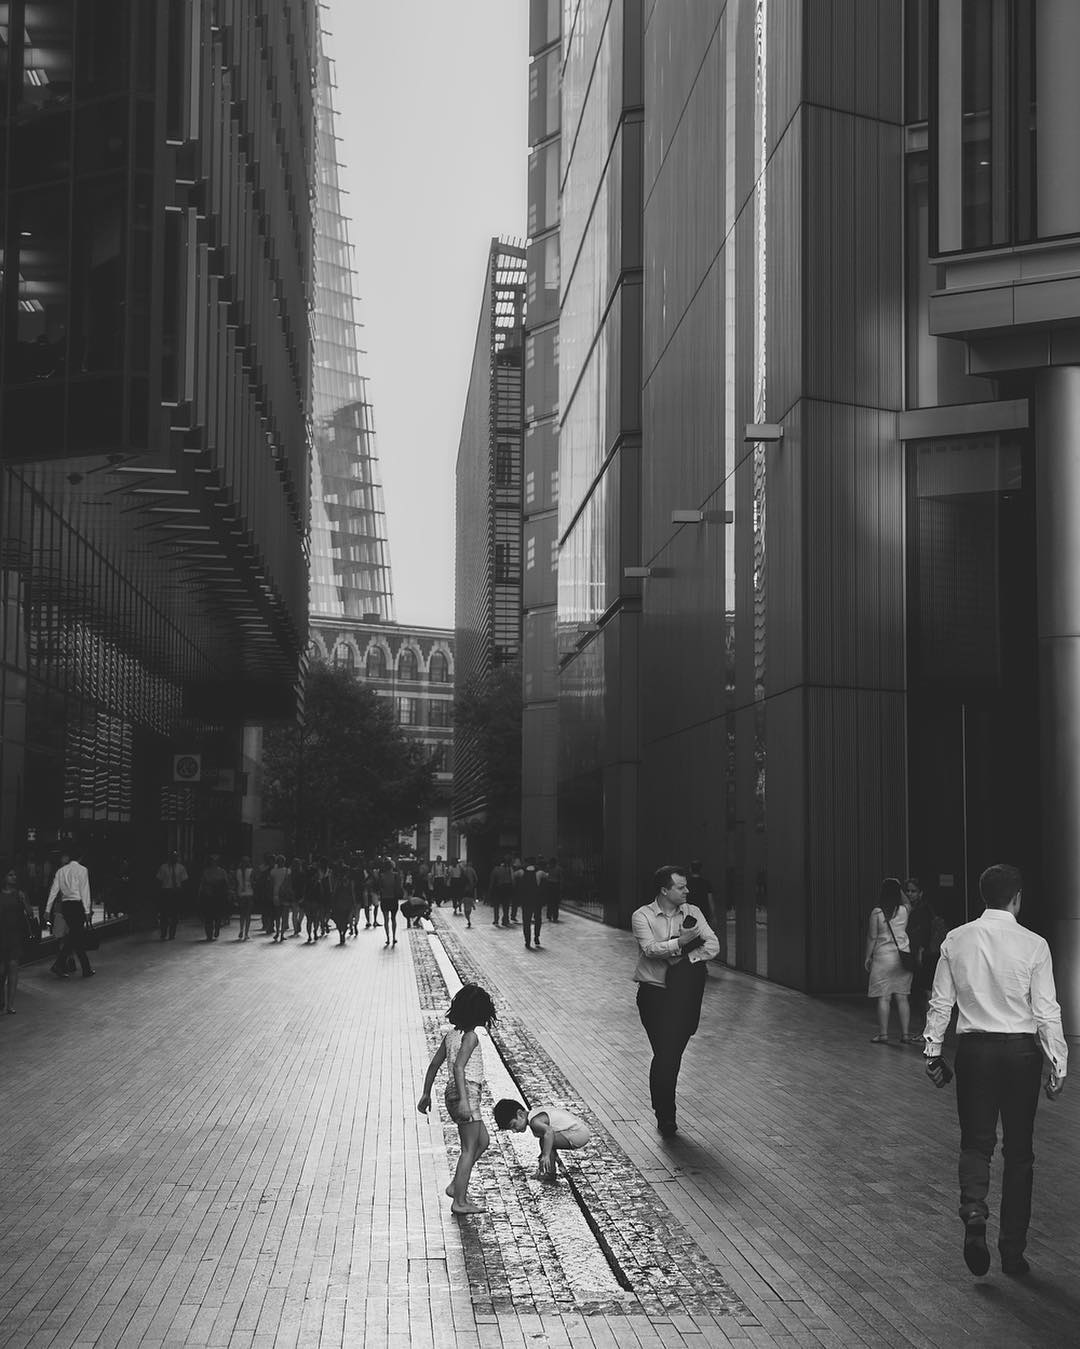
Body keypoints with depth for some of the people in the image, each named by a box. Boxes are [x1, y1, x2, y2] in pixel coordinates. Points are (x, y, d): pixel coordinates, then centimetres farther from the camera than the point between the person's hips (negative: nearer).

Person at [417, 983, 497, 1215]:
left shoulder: (451, 1035, 11)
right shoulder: (470, 1037, -13)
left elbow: (434, 1064, 15)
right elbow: (458, 1067, -24)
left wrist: (426, 1094, 22)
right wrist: (464, 1100, -29)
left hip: (455, 1094, 9)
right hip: (466, 1093, -9)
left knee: (482, 1142, 20)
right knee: (469, 1149, -2)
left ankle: (457, 1186, 19)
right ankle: (459, 1202, 0)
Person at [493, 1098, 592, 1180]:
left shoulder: (534, 1121, -17)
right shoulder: (536, 1114, 12)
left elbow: (549, 1132, -35)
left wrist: (546, 1155, -36)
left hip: (579, 1133, -10)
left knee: (546, 1140, -17)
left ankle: (550, 1173, -6)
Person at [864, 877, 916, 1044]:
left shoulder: (877, 912, -8)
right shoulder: (904, 910, 0)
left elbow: (872, 938, -2)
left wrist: (868, 957, 7)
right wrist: (899, 889, 25)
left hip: (883, 956, -3)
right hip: (903, 956, 3)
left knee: (884, 998, 0)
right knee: (902, 997, 8)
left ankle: (883, 1034, 2)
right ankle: (905, 1034, 8)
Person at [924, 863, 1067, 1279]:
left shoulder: (956, 941, -1)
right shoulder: (1033, 945, -8)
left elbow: (940, 1002, 3)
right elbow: (1047, 1012, -8)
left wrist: (933, 1054, 12)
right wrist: (1058, 1065, 0)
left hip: (974, 1049, 1)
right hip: (1021, 1050, -1)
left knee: (975, 1143, 12)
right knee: (1018, 1152, 10)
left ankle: (974, 1211, -15)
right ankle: (1013, 1252, 15)